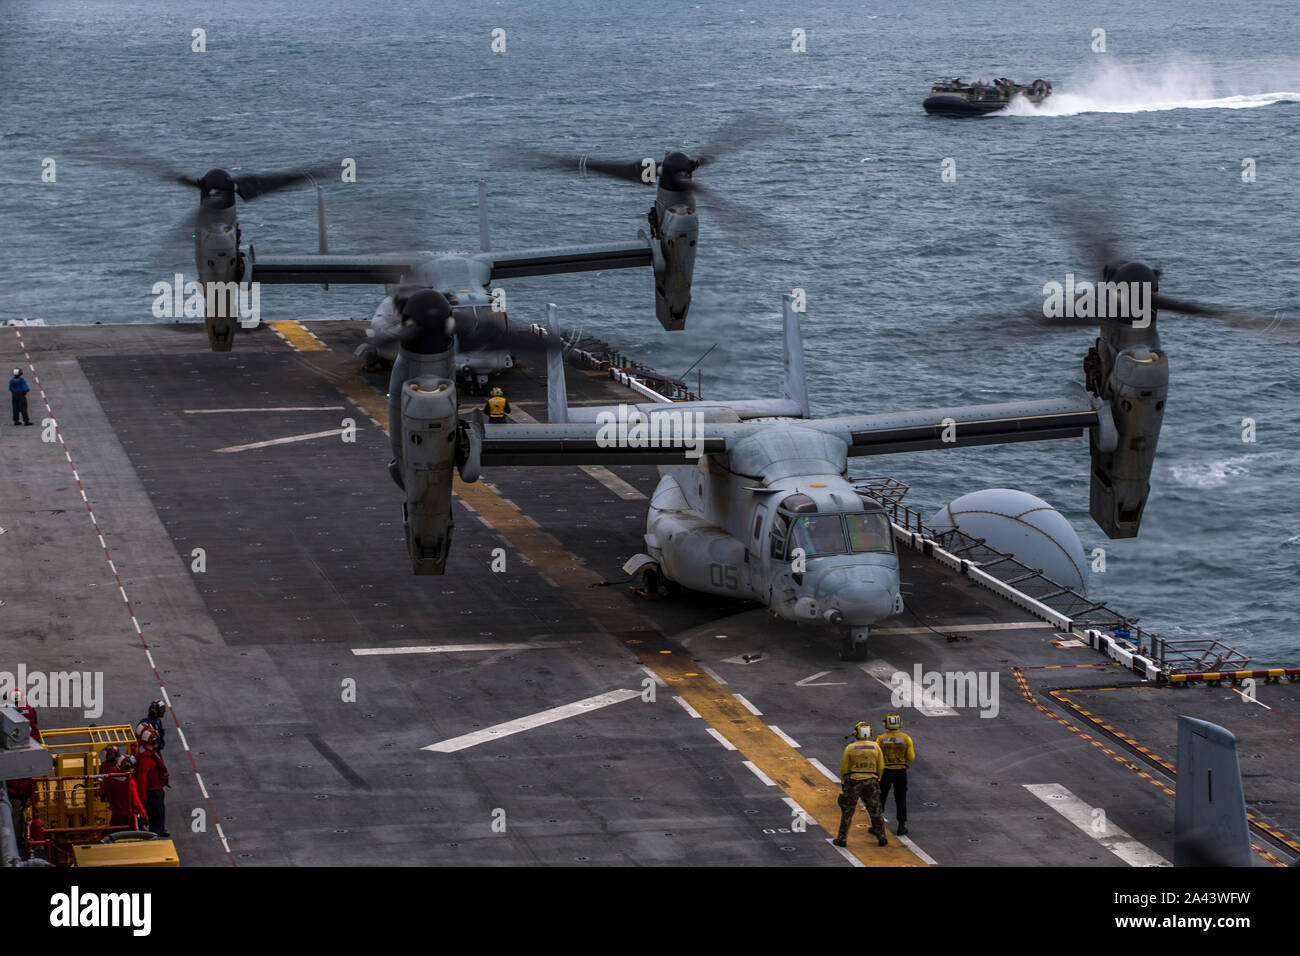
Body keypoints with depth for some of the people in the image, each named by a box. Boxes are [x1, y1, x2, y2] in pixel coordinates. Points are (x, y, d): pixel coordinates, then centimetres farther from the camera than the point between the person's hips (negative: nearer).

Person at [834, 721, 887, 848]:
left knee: (847, 812, 9)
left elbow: (844, 768, -5)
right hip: (871, 782, 2)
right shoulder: (875, 747, -2)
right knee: (875, 811, 14)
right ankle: (882, 838, 16)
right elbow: (880, 766, 2)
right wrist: (877, 781, 16)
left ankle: (842, 839, 9)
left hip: (853, 782, -2)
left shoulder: (850, 748, -8)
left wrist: (843, 782, 10)